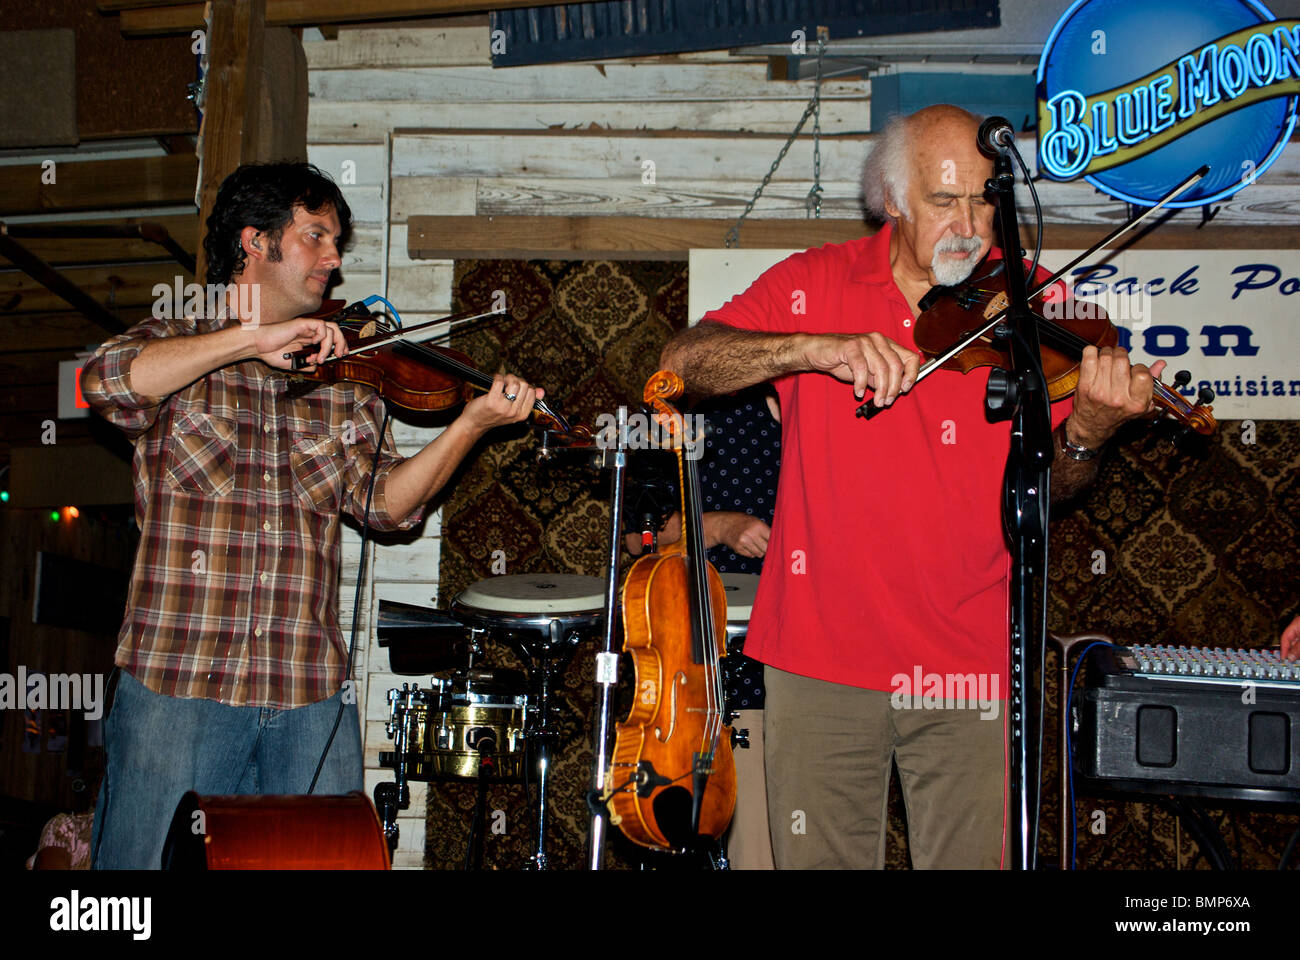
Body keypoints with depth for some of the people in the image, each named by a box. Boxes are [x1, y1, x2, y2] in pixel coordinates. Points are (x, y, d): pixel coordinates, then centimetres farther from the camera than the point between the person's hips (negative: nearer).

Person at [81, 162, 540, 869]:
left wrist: (472, 423, -11)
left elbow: (383, 503, 3)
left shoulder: (344, 381, 14)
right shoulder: (174, 346, 7)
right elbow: (105, 383, -16)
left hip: (311, 699, 3)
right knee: (149, 863, 0)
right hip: (177, 686, -2)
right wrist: (254, 339, -20)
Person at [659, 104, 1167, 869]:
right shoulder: (815, 284, 3)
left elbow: (1050, 487, -1)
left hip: (967, 664, 0)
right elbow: (682, 362, -8)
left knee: (970, 857, 5)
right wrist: (815, 347, -22)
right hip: (822, 657, 1)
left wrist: (1086, 433, -23)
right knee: (819, 859, 10)